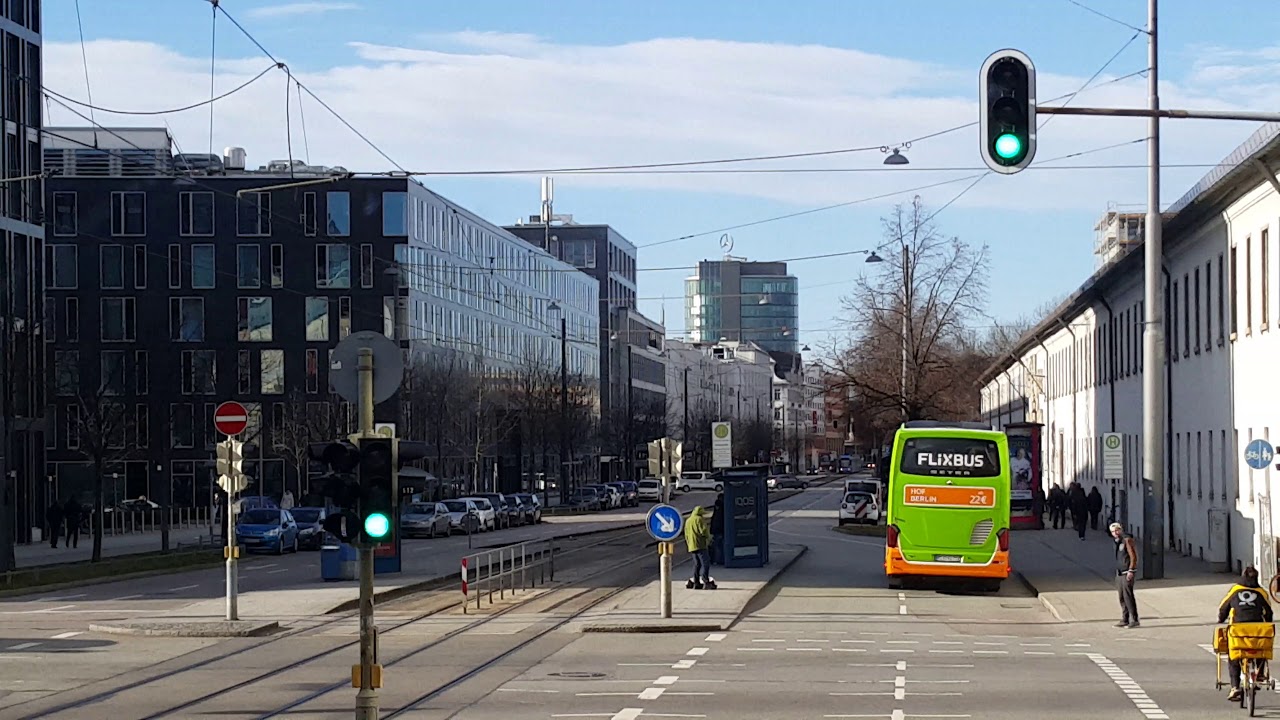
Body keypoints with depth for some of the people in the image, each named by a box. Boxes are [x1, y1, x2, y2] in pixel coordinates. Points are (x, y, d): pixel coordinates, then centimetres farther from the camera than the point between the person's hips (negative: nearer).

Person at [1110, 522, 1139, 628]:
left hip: (1127, 573, -9)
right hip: (1119, 573, 9)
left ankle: (1133, 620, -8)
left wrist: (1131, 571, -18)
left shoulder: (1127, 540, -9)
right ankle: (1124, 620, 13)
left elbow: (1133, 556, -14)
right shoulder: (1118, 542, 16)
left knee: (1128, 596, -11)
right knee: (1122, 597, 9)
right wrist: (1117, 571, 17)